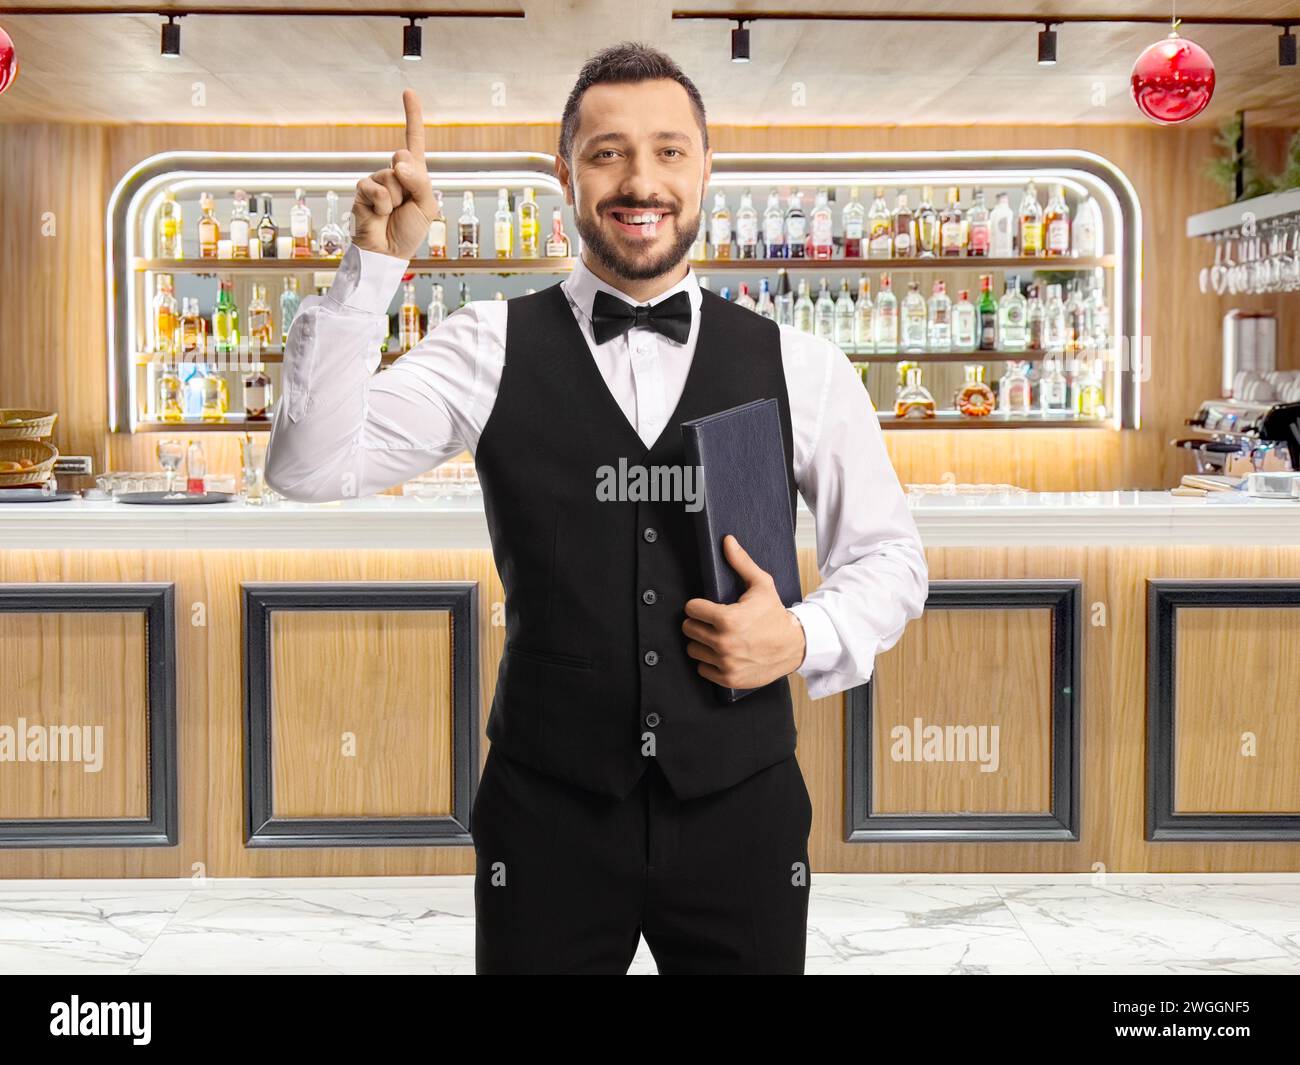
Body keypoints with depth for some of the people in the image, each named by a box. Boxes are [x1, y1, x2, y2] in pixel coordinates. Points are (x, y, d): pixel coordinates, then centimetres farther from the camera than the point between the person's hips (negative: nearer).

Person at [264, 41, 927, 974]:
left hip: (741, 816, 1)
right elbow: (309, 468, -12)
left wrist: (804, 639, -8)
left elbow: (889, 555, 11)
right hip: (548, 814, -1)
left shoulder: (800, 367, 1)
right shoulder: (493, 348, -1)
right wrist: (376, 265, -20)